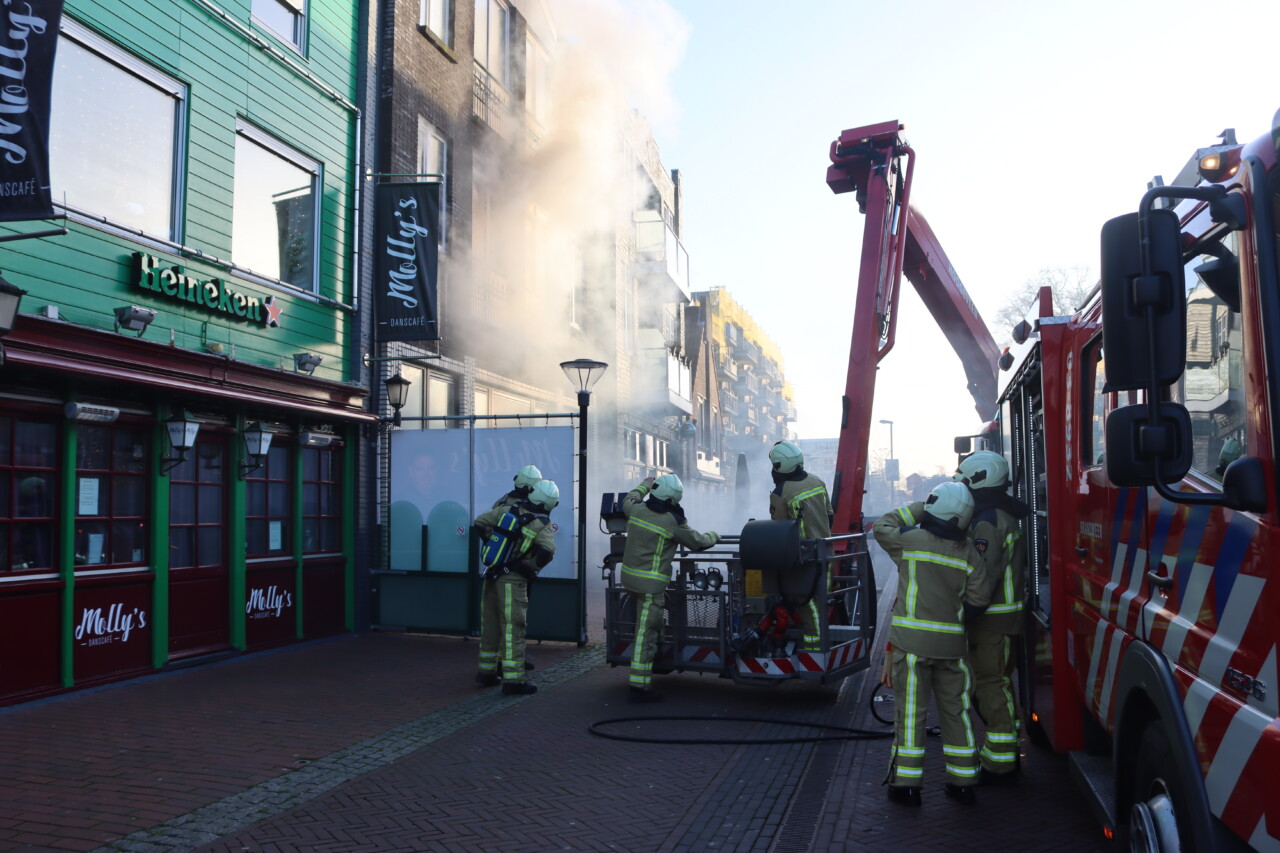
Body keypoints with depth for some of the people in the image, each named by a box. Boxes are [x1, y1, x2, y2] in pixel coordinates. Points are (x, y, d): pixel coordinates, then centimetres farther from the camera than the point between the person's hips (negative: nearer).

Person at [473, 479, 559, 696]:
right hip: (513, 580, -6)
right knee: (513, 629, -4)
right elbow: (548, 550, -25)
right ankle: (513, 680, -3)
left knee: (490, 626, 16)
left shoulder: (508, 511, 5)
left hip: (493, 574, 6)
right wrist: (532, 568, -9)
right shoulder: (542, 525, -9)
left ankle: (486, 672, 27)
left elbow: (480, 522, 8)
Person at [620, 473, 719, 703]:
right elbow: (697, 542, 1)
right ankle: (638, 686, -4)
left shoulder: (636, 509, 2)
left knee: (647, 623, 27)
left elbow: (628, 499, 28)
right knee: (646, 632, -5)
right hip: (651, 584, -7)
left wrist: (645, 484, 44)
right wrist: (714, 537, 22)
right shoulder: (673, 522, -14)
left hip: (629, 577, 7)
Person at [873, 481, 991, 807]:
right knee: (955, 710, 13)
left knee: (911, 710, 1)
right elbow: (978, 598, -2)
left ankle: (906, 783, 5)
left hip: (912, 640, -3)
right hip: (952, 643, 3)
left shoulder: (911, 540, -9)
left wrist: (918, 509, 14)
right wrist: (955, 618, 13)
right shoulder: (969, 553, 0)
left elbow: (882, 527, 10)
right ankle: (963, 782, 21)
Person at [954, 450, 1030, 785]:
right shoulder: (1005, 516, 14)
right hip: (1006, 615, 11)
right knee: (999, 684, 18)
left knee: (991, 685, -4)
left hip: (992, 619, -11)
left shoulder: (986, 523, -19)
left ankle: (998, 764, 2)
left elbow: (982, 577, -25)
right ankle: (1007, 752, 29)